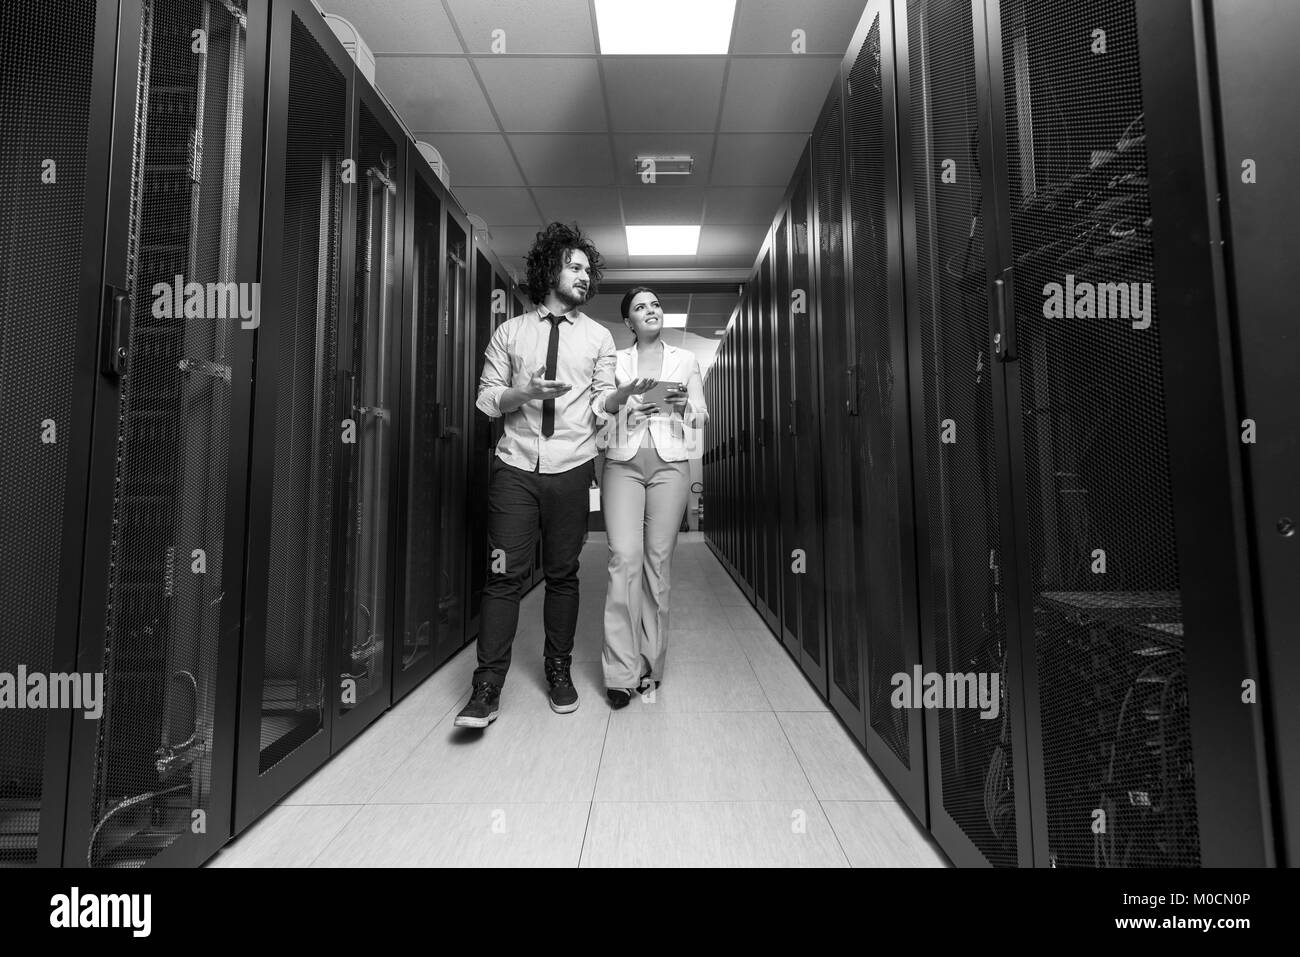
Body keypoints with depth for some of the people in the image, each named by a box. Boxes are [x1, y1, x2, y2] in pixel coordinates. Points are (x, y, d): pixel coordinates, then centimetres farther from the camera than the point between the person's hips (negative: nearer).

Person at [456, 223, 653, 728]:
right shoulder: (509, 331, 10)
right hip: (515, 467, 0)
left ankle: (559, 672, 22)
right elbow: (486, 399, 6)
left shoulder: (598, 337, 11)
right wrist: (525, 392, -13)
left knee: (562, 573, 6)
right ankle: (487, 688, 6)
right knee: (504, 574, -3)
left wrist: (627, 392, -16)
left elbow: (601, 407, 5)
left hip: (571, 468, 1)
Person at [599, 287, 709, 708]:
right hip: (623, 460, 0)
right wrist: (628, 408, -10)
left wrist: (682, 406, -8)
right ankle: (623, 670, -5)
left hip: (670, 463, 1)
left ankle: (649, 663, 11)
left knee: (659, 559, -2)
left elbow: (702, 416, 13)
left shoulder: (686, 360, 17)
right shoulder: (615, 361, 15)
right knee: (624, 556, -12)